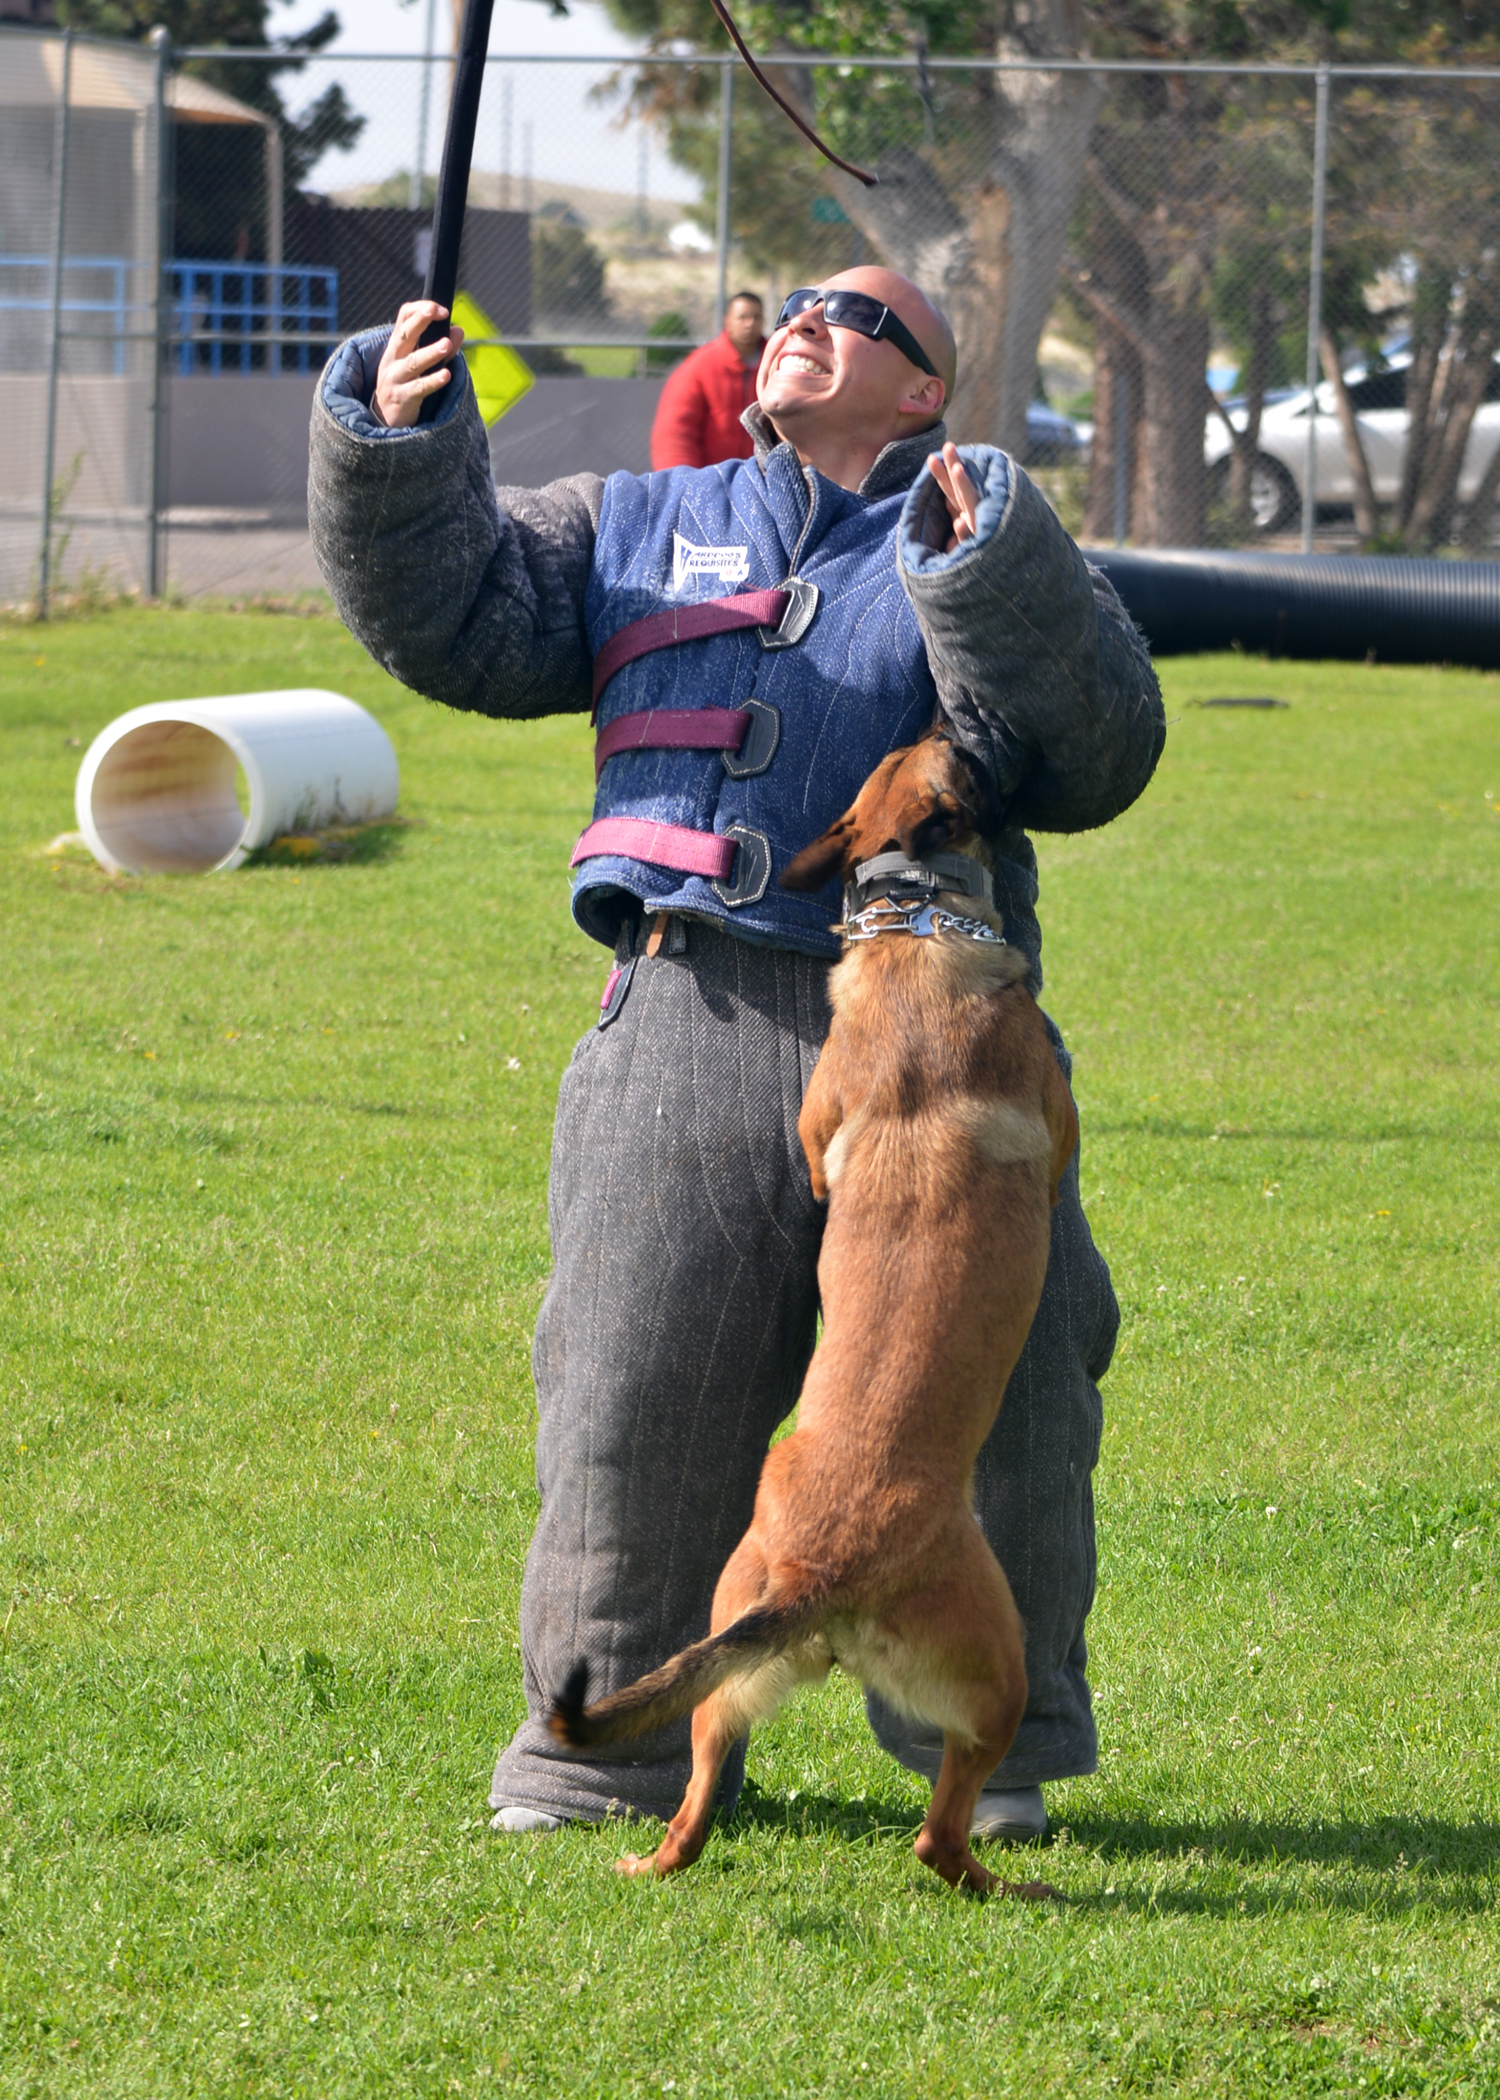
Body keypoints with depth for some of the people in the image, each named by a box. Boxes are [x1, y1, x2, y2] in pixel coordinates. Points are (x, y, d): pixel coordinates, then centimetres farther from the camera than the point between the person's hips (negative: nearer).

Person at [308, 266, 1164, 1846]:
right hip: (695, 1010, 1)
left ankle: (993, 1748, 13)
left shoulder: (970, 559, 15)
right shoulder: (641, 529, 24)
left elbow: (1093, 760, -2)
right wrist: (391, 450, -3)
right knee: (636, 1393, -3)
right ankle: (613, 1737, 12)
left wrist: (990, 575, -15)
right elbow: (451, 616, 14)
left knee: (993, 1403, -3)